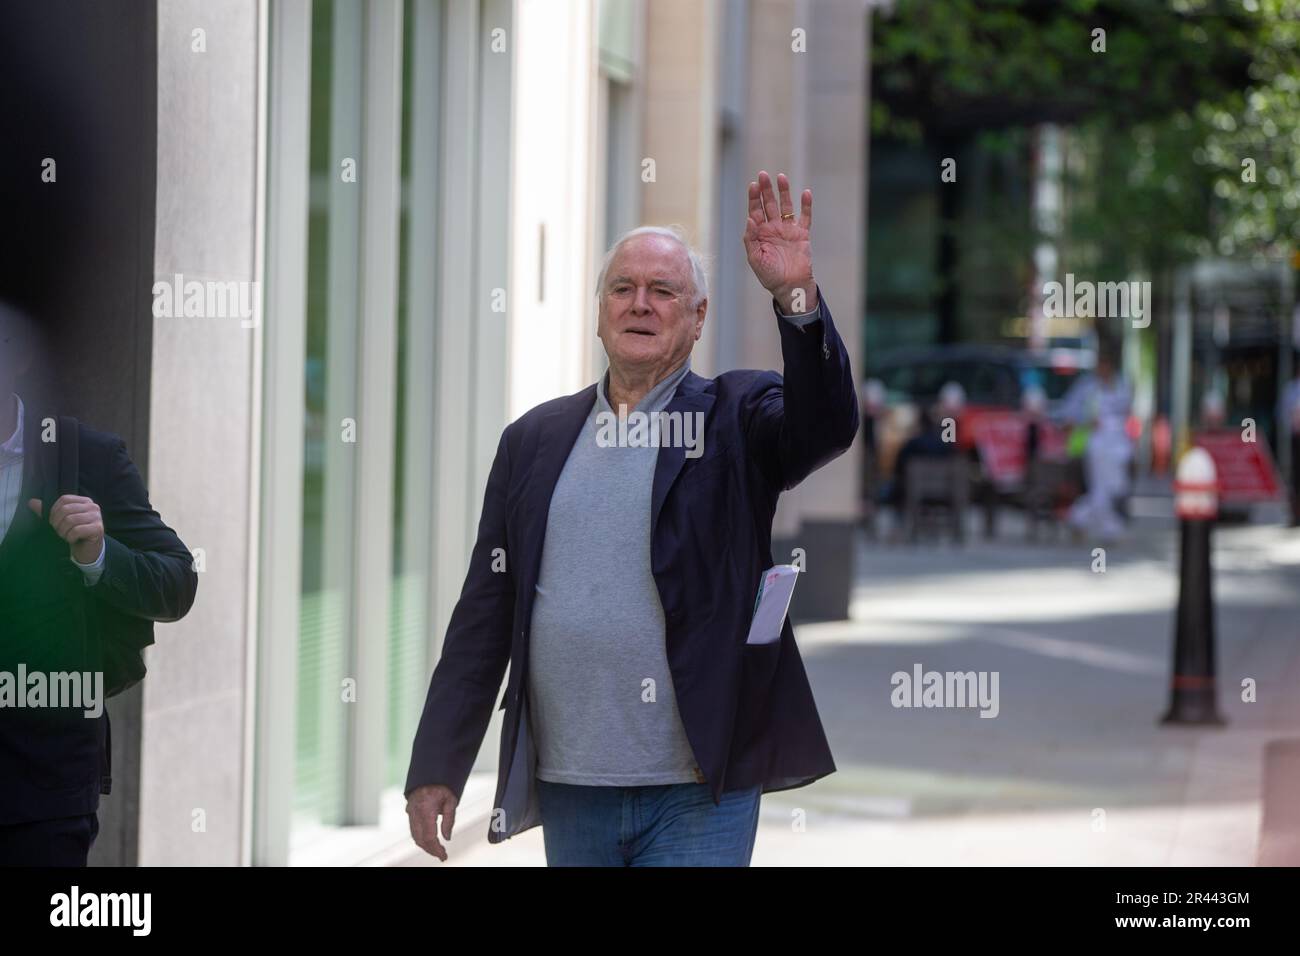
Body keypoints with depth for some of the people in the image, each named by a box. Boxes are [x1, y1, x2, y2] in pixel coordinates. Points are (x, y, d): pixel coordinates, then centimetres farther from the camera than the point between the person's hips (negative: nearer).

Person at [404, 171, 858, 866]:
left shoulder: (736, 418, 4)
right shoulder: (535, 439, 11)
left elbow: (828, 426, -18)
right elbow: (485, 613, 10)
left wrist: (798, 297, -31)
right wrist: (436, 768, 6)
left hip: (698, 792, -4)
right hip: (567, 793, 4)